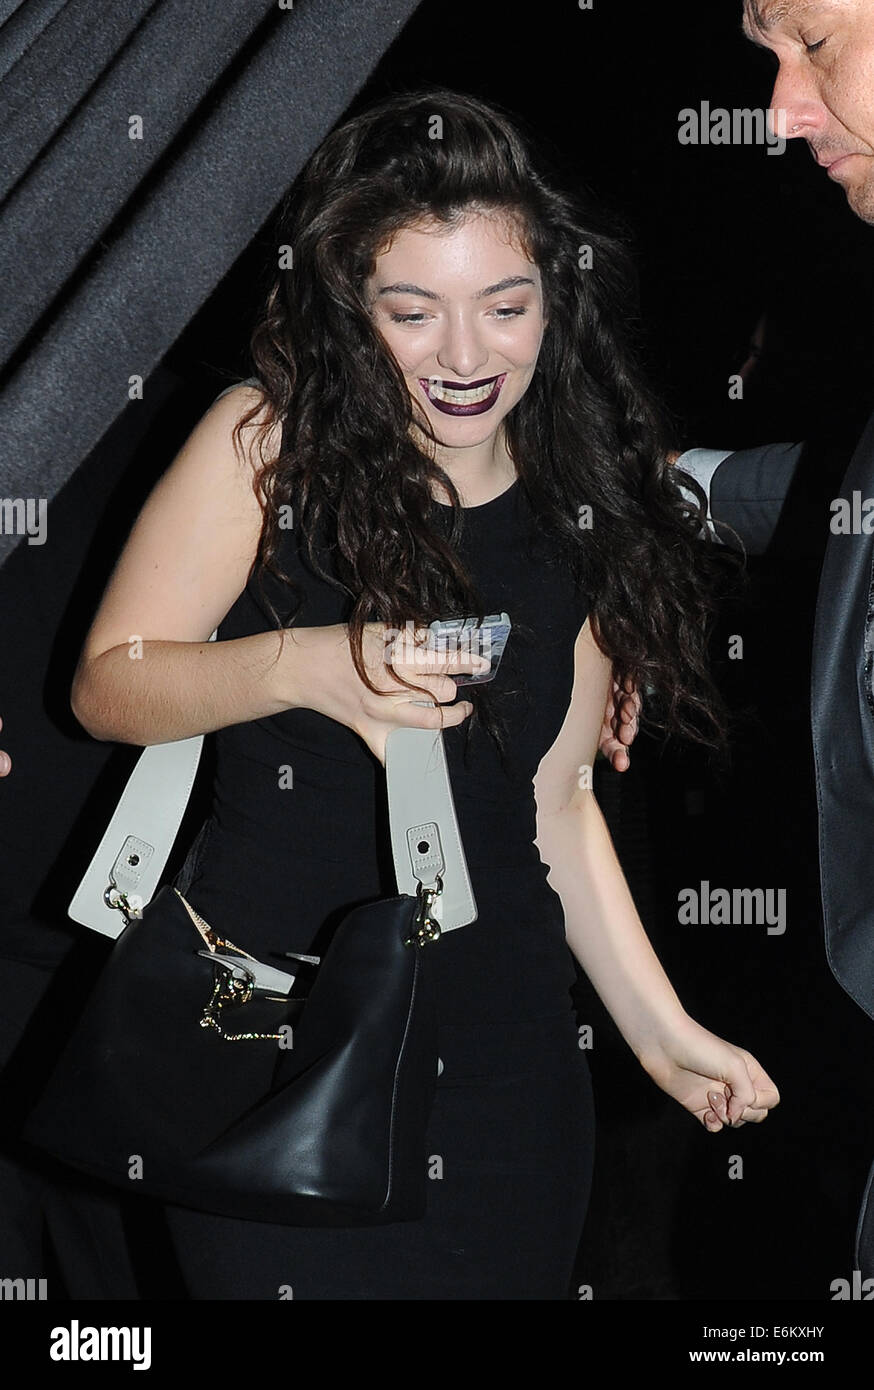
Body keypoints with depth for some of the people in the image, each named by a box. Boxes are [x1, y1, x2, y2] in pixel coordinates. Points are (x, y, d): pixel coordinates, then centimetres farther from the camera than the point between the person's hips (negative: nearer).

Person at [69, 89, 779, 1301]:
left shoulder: (581, 518, 4)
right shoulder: (267, 445, -8)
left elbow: (553, 798, 11)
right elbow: (107, 684, -7)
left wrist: (660, 1031, 7)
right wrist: (306, 666, -25)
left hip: (499, 1055, 4)